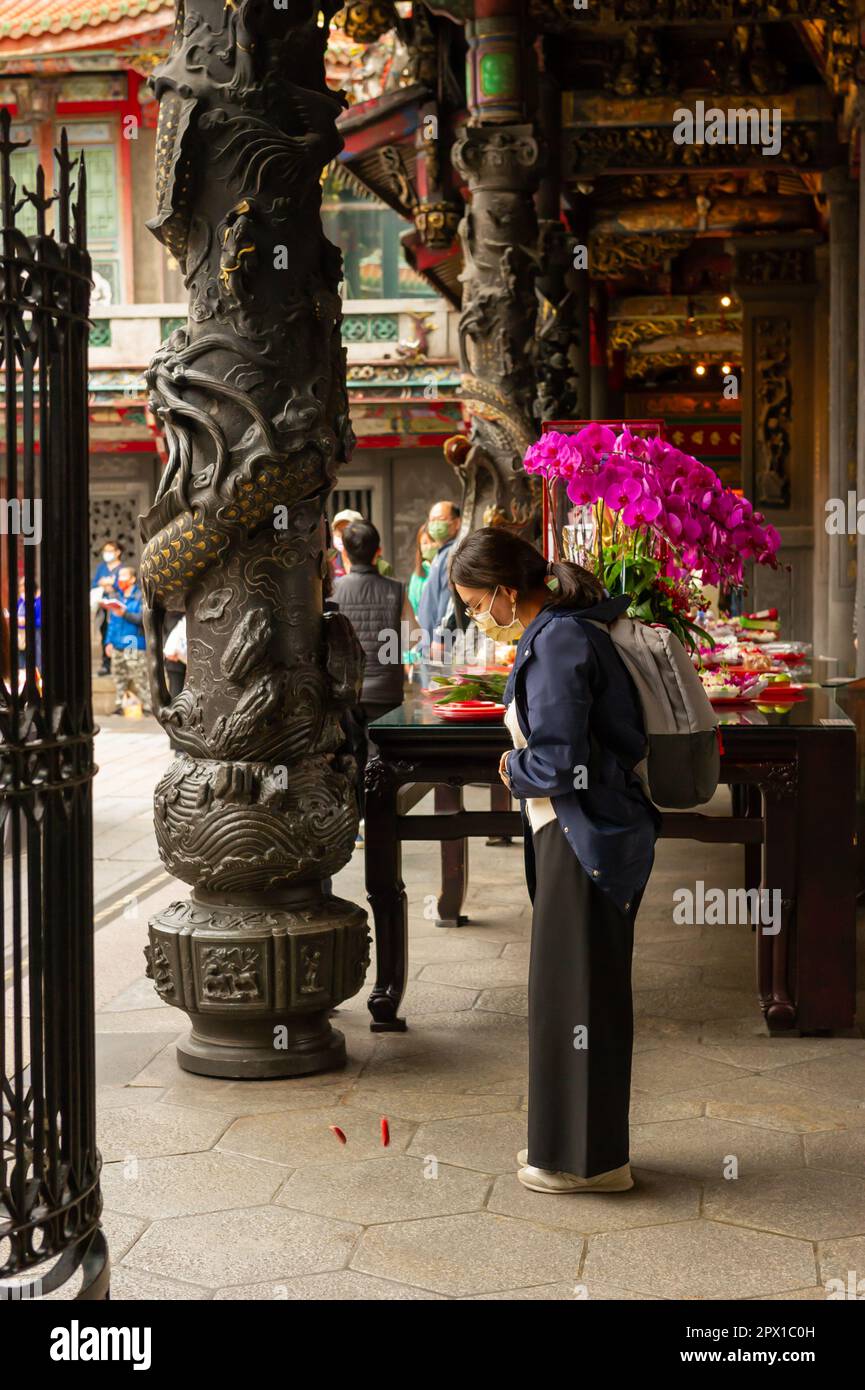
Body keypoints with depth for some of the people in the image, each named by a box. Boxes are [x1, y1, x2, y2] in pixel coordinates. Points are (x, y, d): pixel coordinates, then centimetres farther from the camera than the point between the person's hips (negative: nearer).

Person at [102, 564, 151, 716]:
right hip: (117, 645, 6)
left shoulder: (141, 597, -1)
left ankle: (147, 706, -5)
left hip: (134, 645, -6)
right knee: (119, 678, 7)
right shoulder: (115, 598, 16)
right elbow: (111, 622, 18)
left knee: (139, 678, -8)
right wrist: (109, 641, 12)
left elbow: (142, 618, -12)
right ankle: (119, 707, 13)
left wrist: (124, 613, -22)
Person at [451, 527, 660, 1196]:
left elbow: (558, 763, -26)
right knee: (571, 987, 16)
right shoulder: (560, 631, 10)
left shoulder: (557, 645, -19)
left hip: (585, 839, -10)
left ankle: (590, 1159, 11)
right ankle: (568, 1141, 28)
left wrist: (515, 769, -4)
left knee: (579, 990, 0)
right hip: (573, 833, 10)